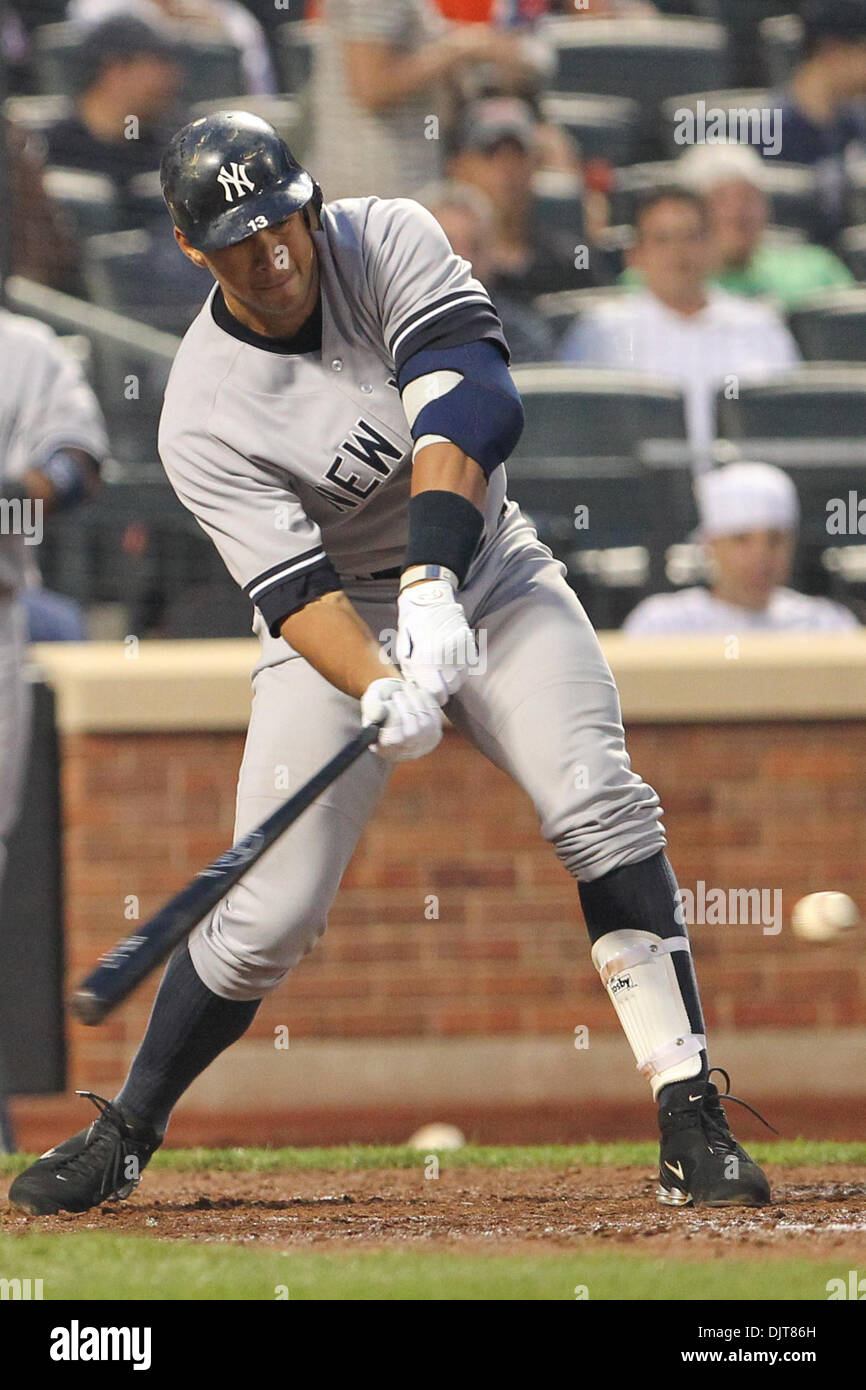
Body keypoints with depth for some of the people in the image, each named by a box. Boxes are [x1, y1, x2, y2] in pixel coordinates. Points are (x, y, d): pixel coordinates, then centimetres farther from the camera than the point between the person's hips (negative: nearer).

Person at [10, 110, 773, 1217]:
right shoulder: (203, 417, -18)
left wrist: (432, 581, -39)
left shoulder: (388, 242, -14)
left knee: (598, 802, -21)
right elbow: (294, 588, -24)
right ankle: (125, 1132, 14)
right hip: (341, 629, -1)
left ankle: (690, 1118, -22)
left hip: (485, 573, 1)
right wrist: (378, 696, -44)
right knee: (272, 911, -8)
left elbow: (468, 405, -26)